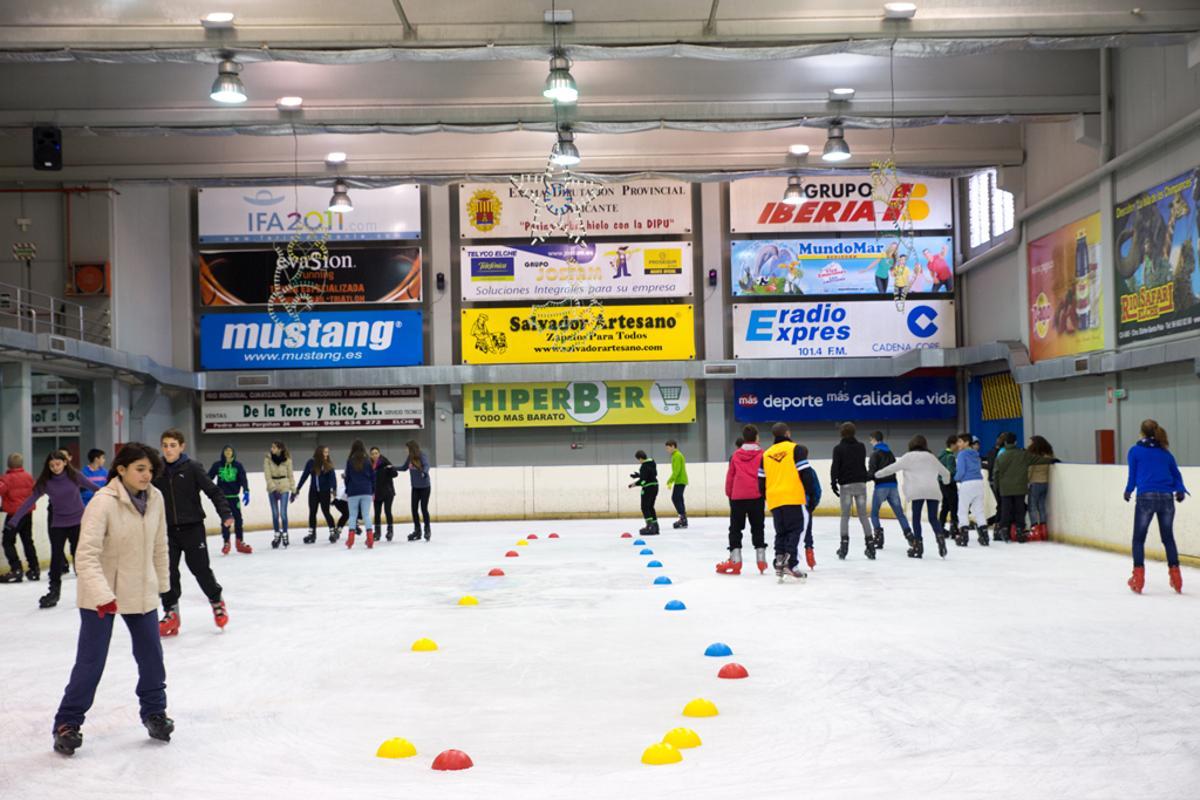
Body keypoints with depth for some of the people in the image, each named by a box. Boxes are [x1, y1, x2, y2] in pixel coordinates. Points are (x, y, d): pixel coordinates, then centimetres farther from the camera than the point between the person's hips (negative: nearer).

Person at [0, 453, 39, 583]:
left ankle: (16, 570, -11)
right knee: (28, 541, 16)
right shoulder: (29, 477, 7)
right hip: (28, 513, 7)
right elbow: (34, 491, 19)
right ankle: (34, 568, 19)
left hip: (14, 514, -7)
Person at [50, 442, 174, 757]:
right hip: (100, 595, -5)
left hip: (141, 591, 5)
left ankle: (154, 712, 30)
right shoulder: (103, 503, -23)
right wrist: (102, 595, -36)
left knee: (151, 656, 11)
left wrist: (161, 584, 13)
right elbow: (86, 556, -27)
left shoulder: (155, 498, -6)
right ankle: (67, 724, 15)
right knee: (90, 662, -1)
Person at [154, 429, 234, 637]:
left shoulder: (192, 468, -9)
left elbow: (213, 491, -9)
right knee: (168, 571, 1)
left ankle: (216, 601, 26)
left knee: (200, 568, 2)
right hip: (167, 529, 3)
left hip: (192, 528, -3)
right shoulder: (158, 471, 2)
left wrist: (226, 514, -19)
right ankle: (171, 613, 12)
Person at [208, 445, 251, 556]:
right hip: (222, 497, -1)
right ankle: (226, 543, 11)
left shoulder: (238, 465, -2)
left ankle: (240, 542, 11)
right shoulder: (217, 465, -2)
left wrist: (246, 492, -18)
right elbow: (209, 477, 2)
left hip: (234, 496, 1)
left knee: (238, 519, 1)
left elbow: (243, 479, -7)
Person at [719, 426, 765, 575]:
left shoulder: (735, 455, 5)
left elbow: (730, 476, 8)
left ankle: (735, 561, -2)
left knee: (735, 528, 5)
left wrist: (729, 494, 18)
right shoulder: (762, 455, -2)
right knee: (757, 528, 10)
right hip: (756, 496, -1)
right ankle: (761, 559, 8)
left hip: (737, 496, 1)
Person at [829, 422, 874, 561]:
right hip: (860, 483, 3)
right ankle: (870, 544, 3)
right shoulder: (861, 447, 6)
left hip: (846, 485, -3)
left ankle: (844, 544, -6)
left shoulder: (839, 448, -5)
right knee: (863, 515, 7)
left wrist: (833, 483, -4)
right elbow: (863, 464, 14)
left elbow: (835, 466, -9)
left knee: (845, 515, 2)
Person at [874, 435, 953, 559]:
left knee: (916, 518, 5)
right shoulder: (931, 457, 22)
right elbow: (945, 472, 32)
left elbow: (892, 467, 7)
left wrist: (877, 474, 20)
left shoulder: (908, 457, 9)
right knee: (933, 518, 9)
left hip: (917, 491, -3)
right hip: (933, 491, 3)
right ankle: (940, 536, -15)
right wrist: (946, 481, 55)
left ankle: (918, 545, 2)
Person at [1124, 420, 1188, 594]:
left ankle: (1138, 577, -2)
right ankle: (1175, 575, 11)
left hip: (1146, 497, -3)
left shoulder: (1135, 451, 6)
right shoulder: (1165, 452, 16)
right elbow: (1176, 474, 9)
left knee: (1139, 538, 6)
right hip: (1166, 497, 3)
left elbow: (1133, 475, 8)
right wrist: (1180, 490, 1)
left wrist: (1128, 492, 23)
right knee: (1168, 537, 14)